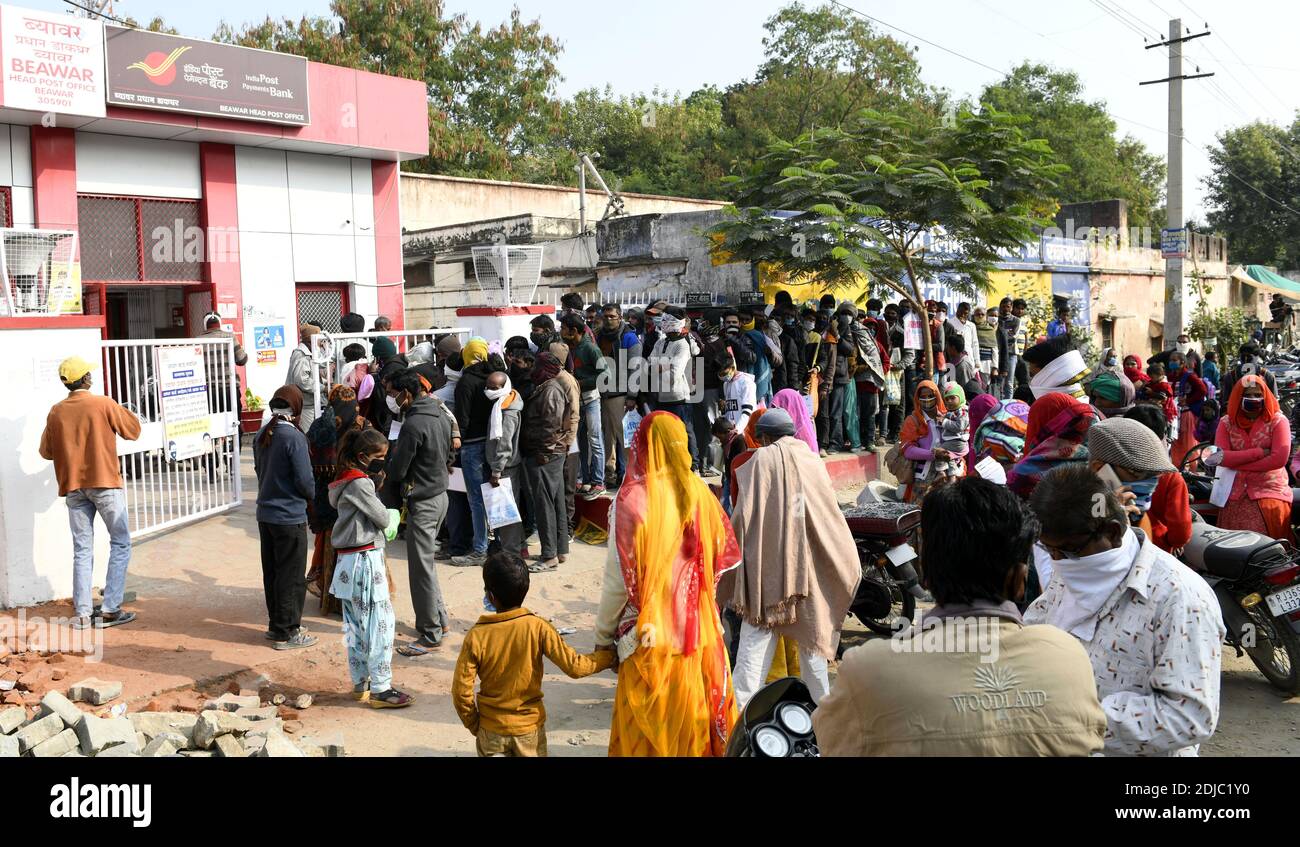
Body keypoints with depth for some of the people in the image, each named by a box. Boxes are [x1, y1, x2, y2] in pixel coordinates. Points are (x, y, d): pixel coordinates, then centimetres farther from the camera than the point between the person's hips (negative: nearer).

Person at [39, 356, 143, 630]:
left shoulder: (56, 412, 3)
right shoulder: (104, 404, -9)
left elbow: (46, 451, 9)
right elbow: (133, 430, 1)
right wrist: (118, 413, 18)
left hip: (73, 488, 4)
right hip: (105, 483, -4)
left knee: (82, 550, 9)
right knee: (120, 544, 5)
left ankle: (83, 612, 8)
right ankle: (110, 609, -1)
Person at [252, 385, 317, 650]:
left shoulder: (262, 436, 3)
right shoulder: (294, 437, -19)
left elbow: (259, 469, 13)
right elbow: (305, 480, -18)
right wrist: (311, 494, 2)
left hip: (265, 514, 7)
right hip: (289, 517, -7)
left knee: (271, 573, 16)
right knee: (292, 577, 3)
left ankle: (276, 625, 27)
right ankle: (287, 633, 9)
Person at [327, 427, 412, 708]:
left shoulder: (346, 481, 14)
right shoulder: (359, 483, -16)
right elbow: (383, 519, -14)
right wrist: (395, 514, 6)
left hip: (350, 563, 10)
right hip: (365, 560, -10)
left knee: (356, 626, 15)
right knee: (381, 623, -6)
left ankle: (360, 683, 23)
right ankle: (379, 689, -2)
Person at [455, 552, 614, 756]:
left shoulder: (476, 636, -17)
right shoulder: (538, 628, -18)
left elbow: (461, 690, -13)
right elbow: (574, 666, -17)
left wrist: (473, 724, 4)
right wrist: (610, 656, -2)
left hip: (492, 728, 0)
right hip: (530, 725, 0)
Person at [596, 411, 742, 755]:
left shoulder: (633, 499, -17)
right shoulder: (701, 493, -3)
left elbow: (619, 579, -13)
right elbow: (724, 558, 4)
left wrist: (603, 634, 1)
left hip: (651, 640, -4)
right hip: (701, 635, 5)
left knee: (649, 734, 9)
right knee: (696, 722, 19)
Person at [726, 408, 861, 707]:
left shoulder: (761, 460, -3)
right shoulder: (814, 462, 6)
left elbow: (743, 515, -8)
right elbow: (832, 518, 7)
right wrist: (849, 566, 17)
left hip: (765, 568, -3)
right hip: (808, 569, 3)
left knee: (755, 641, -1)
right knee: (811, 637, 16)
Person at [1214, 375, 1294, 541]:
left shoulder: (1277, 421, 1)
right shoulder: (1227, 423, 7)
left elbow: (1279, 459, -12)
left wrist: (1235, 461, -10)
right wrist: (1259, 452, -14)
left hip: (1270, 492, -2)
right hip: (1235, 494, 2)